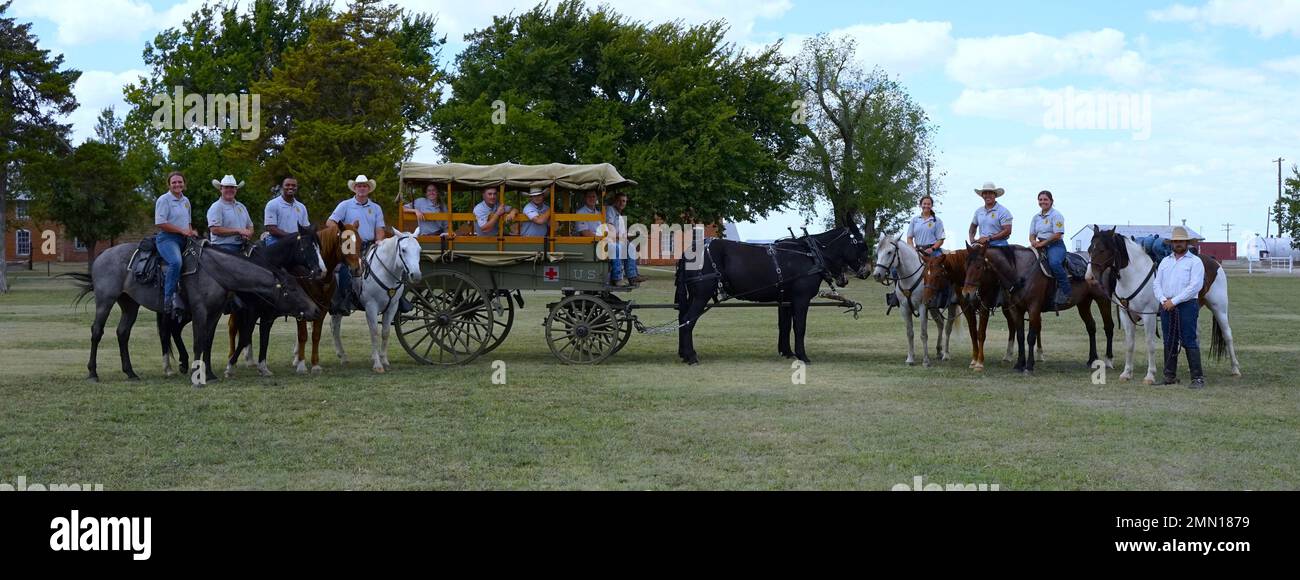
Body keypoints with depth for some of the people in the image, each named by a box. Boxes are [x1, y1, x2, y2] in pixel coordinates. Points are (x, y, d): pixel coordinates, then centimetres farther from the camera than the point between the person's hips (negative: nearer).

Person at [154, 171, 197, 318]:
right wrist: (182, 231, -15)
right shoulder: (164, 200, -5)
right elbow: (160, 223, -14)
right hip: (167, 238, -8)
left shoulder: (186, 200, 19)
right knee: (176, 262, -35)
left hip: (183, 239, 8)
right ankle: (169, 298, -30)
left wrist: (191, 232, 9)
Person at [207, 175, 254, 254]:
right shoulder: (216, 207, -2)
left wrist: (248, 234, -2)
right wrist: (238, 231, -13)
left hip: (242, 247, 7)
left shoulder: (241, 207, 20)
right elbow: (215, 229, -14)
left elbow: (250, 226, 24)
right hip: (224, 247, -7)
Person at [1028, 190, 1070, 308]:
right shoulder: (1036, 217, 18)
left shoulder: (1056, 215, -4)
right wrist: (1033, 242, -7)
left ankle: (1065, 292, -27)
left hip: (1056, 246, -8)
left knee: (1054, 262, -35)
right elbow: (1032, 235, 18)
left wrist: (1042, 243, -16)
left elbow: (1057, 235, -13)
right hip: (1041, 246, 8)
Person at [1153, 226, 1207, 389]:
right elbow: (1156, 284, 10)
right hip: (1166, 306, 6)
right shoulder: (1165, 261, 16)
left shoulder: (1195, 261, -2)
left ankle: (1197, 377, -7)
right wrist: (1163, 300, -9)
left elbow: (1195, 286, -14)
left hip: (1187, 305, -6)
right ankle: (1170, 376, 15)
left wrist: (1174, 301, -17)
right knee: (1169, 342, 9)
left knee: (1189, 342, -8)